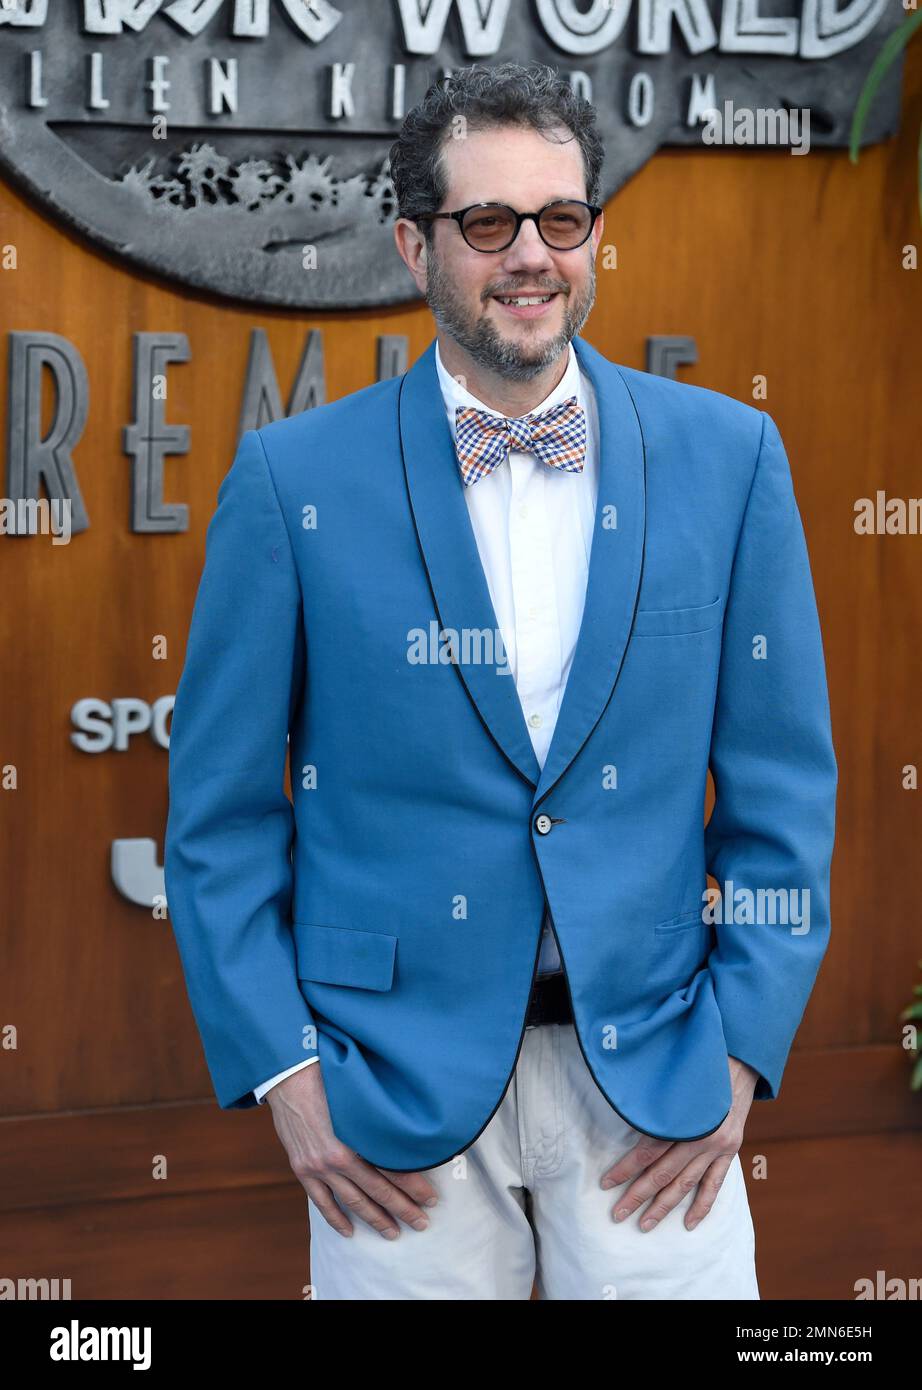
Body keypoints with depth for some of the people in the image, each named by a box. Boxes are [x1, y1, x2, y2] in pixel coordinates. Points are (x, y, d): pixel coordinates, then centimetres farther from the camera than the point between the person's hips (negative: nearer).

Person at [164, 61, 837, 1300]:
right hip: (395, 1091, -1)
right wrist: (281, 1067, -5)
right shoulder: (296, 481, -2)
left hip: (651, 1068, 1)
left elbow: (784, 787, 5)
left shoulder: (726, 457, 2)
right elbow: (220, 815, 2)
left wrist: (741, 1050, -2)